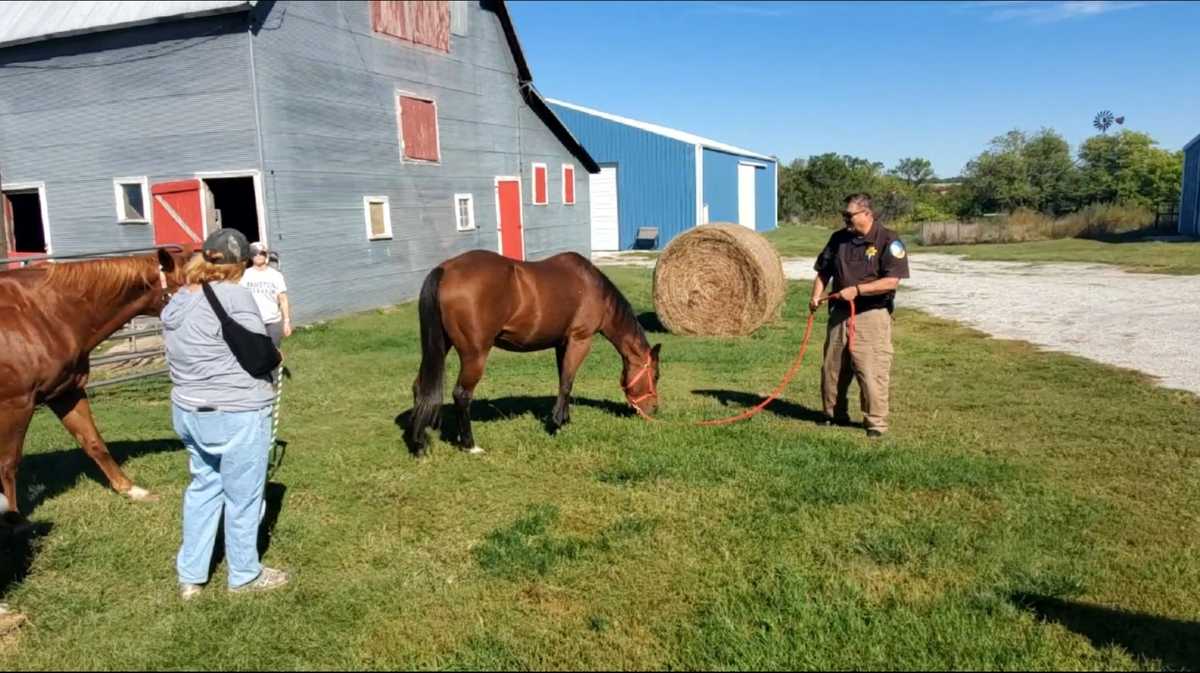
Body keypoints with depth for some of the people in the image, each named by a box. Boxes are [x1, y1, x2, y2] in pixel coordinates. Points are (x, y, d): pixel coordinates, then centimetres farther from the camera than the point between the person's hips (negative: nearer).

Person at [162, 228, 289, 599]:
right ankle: (244, 575, 25)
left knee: (203, 488, 22)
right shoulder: (235, 296, -18)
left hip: (188, 411, 8)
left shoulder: (177, 301, 7)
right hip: (237, 415, -8)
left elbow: (186, 352, 12)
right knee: (243, 497, 9)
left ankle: (190, 576, 30)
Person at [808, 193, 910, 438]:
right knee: (832, 367, 11)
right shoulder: (838, 239, 10)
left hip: (872, 315, -6)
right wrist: (816, 296, -2)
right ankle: (835, 415, 27)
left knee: (871, 371, -6)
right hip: (839, 313, 6)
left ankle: (876, 422, 6)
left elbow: (892, 281, -15)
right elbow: (823, 272, 15)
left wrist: (856, 290, -20)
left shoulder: (888, 240, -7)